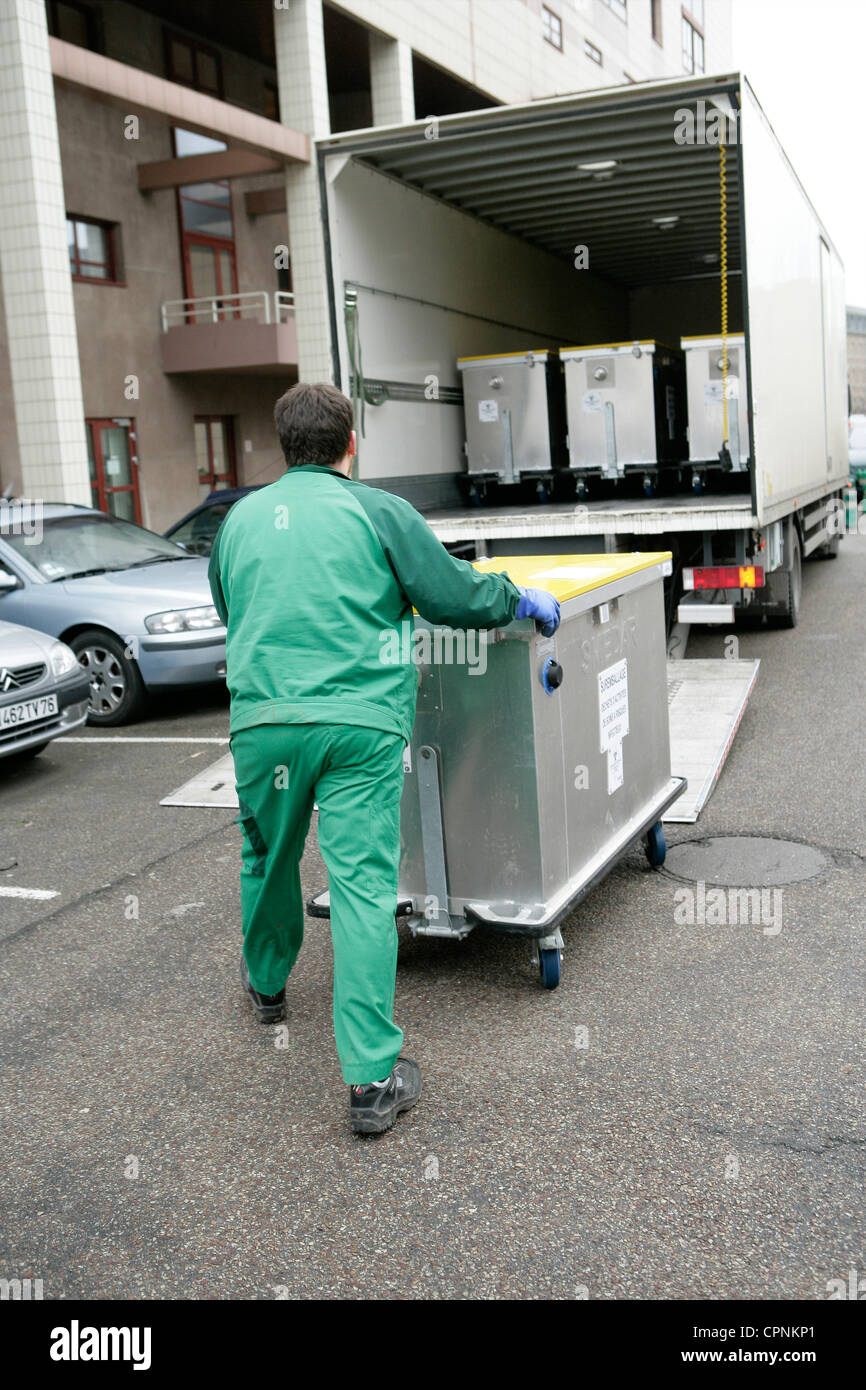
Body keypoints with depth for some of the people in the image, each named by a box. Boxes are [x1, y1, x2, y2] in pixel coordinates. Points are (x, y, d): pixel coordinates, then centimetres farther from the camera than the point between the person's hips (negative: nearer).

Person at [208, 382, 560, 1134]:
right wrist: (525, 601, 18)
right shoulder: (377, 510, 1)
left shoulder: (240, 518, 14)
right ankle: (372, 1078, -4)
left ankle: (268, 983, 48)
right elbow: (456, 594, 0)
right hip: (359, 720, -3)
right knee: (364, 886, -4)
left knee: (268, 860, 24)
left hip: (263, 719, 4)